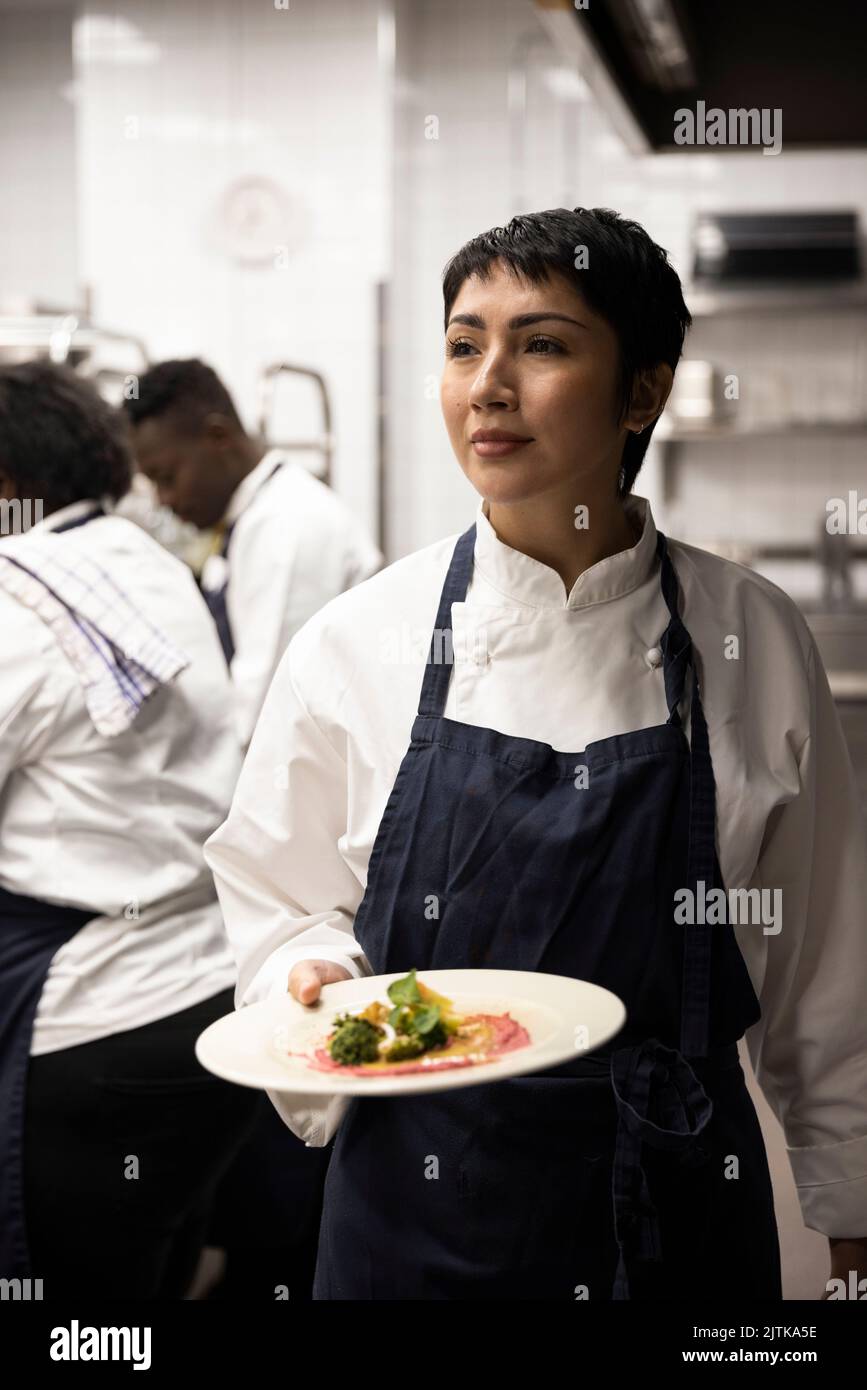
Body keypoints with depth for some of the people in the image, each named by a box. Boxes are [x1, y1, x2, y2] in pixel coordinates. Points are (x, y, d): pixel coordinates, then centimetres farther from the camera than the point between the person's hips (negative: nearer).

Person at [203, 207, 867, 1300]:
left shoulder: (755, 639, -6)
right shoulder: (355, 643, -7)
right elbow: (282, 910, 3)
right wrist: (316, 984, -18)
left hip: (683, 1208, 1)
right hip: (419, 1207, 0)